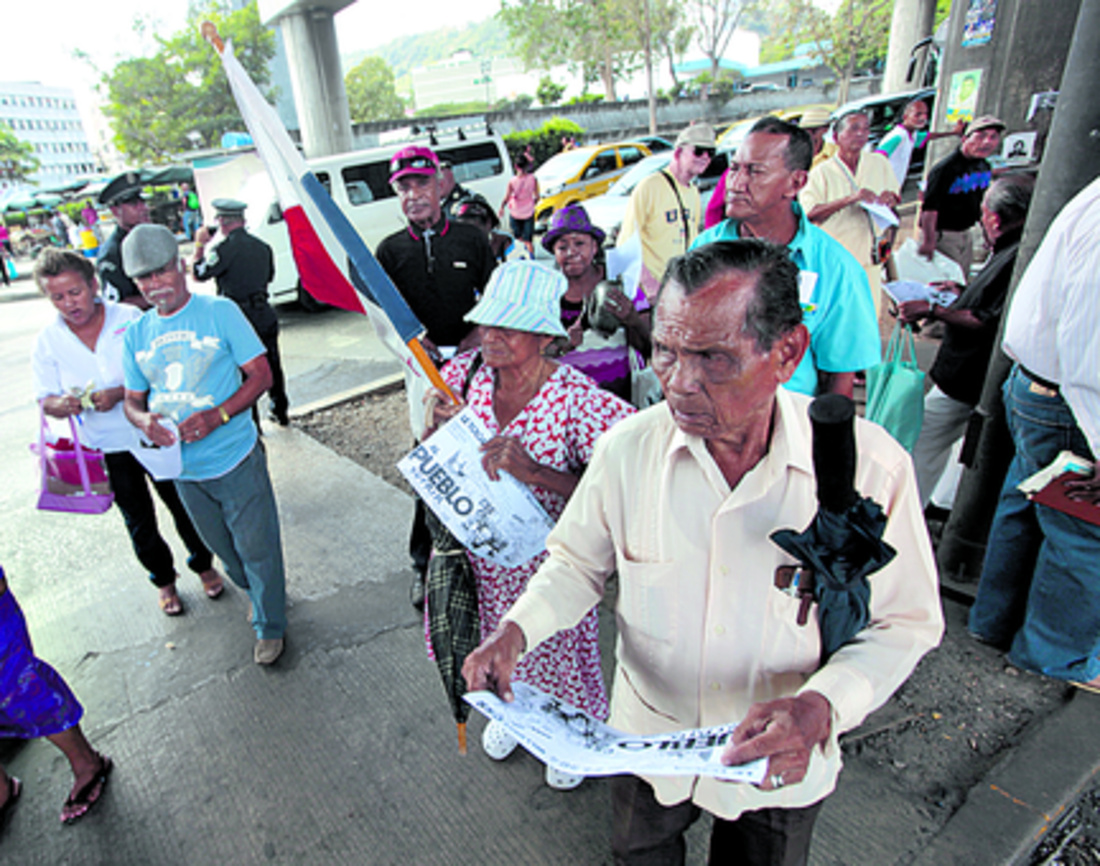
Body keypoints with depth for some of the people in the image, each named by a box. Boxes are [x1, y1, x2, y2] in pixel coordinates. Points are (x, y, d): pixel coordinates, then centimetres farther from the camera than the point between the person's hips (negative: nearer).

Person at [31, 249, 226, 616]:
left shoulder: (130, 319, -12)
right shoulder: (48, 341, -4)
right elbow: (46, 401, 0)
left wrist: (120, 393, -27)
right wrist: (63, 404, -23)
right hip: (106, 449, 2)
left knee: (182, 504, 12)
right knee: (139, 520, 16)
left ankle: (203, 564, 37)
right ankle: (164, 580, 38)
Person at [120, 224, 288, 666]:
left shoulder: (220, 312, -10)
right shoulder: (136, 334, 3)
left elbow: (261, 375, -11)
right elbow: (133, 400, 11)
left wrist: (218, 415, -25)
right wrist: (145, 420, -13)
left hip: (236, 460, -5)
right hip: (184, 469, 5)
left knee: (257, 548, 5)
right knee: (224, 548, 21)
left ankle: (270, 626, 26)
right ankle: (255, 592, 48)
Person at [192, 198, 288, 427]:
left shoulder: (226, 249, -16)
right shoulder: (262, 247, 6)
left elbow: (199, 274, -6)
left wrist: (200, 244, 6)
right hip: (265, 316, 6)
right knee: (272, 365, 17)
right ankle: (280, 412, 29)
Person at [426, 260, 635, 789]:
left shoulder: (579, 400, -26)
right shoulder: (464, 375, -11)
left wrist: (534, 472, -36)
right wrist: (439, 427, -20)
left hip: (545, 562, -4)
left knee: (557, 651, 19)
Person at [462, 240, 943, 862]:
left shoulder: (868, 466, -24)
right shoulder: (627, 447, -19)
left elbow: (904, 622, -13)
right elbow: (577, 563, -5)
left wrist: (820, 706, -29)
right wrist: (515, 631, -21)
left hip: (780, 766, -1)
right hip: (647, 741, 2)